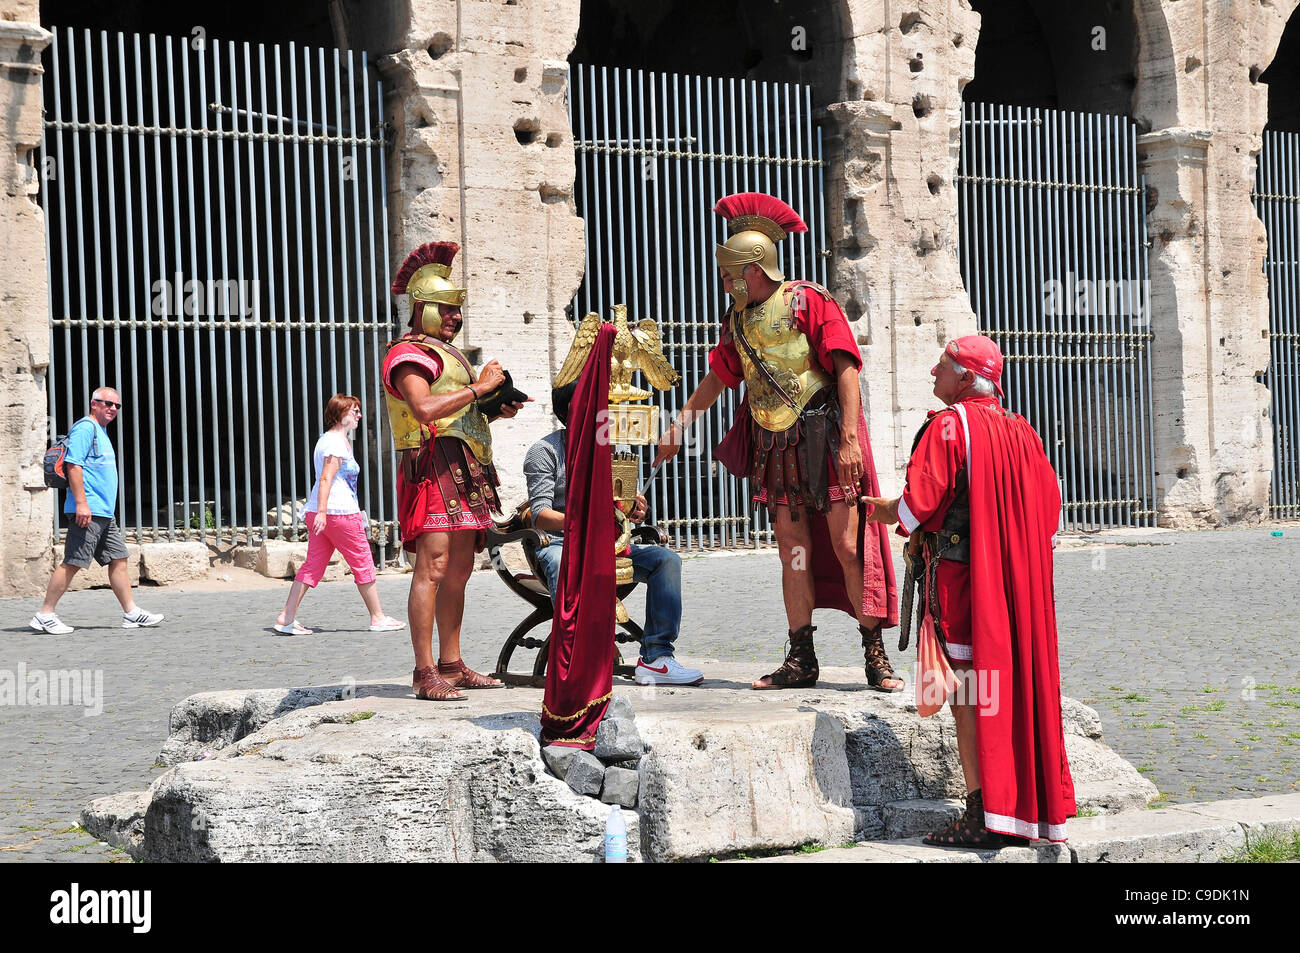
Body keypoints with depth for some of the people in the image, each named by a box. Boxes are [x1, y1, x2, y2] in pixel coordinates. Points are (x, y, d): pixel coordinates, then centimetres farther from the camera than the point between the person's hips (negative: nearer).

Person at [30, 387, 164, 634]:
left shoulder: (101, 431, 22)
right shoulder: (85, 428, -9)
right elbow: (73, 465, -18)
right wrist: (81, 503, -24)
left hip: (105, 512, 10)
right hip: (87, 511, -10)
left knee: (118, 559, 9)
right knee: (72, 562, -10)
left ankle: (131, 613, 12)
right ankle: (45, 615, -7)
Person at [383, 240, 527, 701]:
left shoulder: (445, 353, 27)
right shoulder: (408, 354, -6)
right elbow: (425, 409, -23)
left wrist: (496, 410, 15)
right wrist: (479, 388, -16)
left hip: (465, 473, 10)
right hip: (434, 468, -10)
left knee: (460, 568, 10)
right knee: (433, 566, -15)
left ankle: (451, 664, 15)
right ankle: (425, 673, -19)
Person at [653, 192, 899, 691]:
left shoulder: (810, 302, -6)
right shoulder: (738, 321, 15)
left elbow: (846, 369, -13)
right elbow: (717, 378, 26)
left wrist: (849, 438, -21)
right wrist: (678, 428, 23)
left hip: (824, 439, -6)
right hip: (777, 448, 6)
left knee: (848, 546, -9)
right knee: (793, 552, 5)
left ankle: (876, 656, -4)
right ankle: (801, 659, 9)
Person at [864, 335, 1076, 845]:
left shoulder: (948, 427, -10)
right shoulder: (1020, 431, 13)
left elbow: (919, 505, -15)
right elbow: (1048, 504, 14)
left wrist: (877, 510, 3)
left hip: (961, 576, -7)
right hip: (1019, 582, 7)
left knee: (969, 694, -5)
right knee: (1015, 686, 11)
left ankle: (984, 815, -7)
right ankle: (1033, 807, 13)